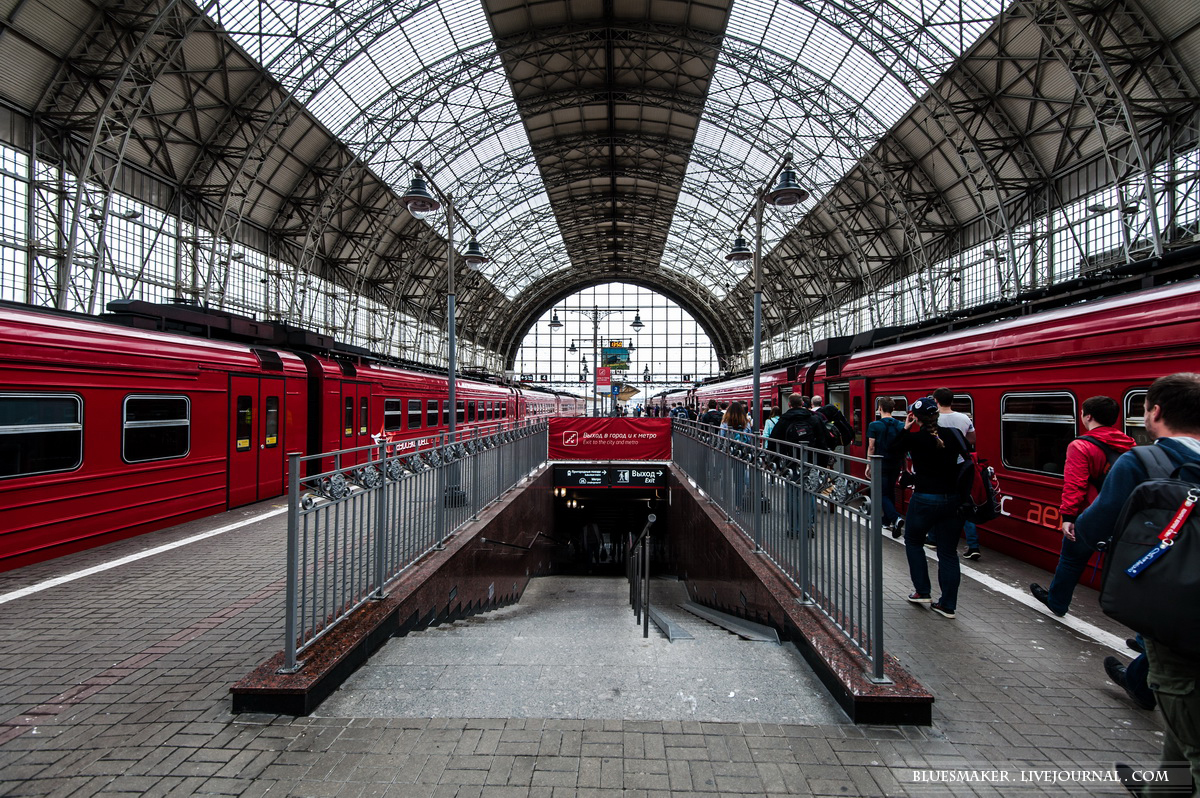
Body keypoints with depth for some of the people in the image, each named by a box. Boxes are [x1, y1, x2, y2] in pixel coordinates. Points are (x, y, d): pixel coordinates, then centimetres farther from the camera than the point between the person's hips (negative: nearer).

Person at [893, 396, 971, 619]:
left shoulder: (914, 438, -11)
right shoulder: (952, 434, -2)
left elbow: (894, 451, 4)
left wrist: (905, 429, 5)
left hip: (925, 499, -4)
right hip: (952, 499, 4)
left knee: (913, 542, 19)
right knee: (948, 551, 11)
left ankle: (922, 591, 19)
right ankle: (948, 605, 16)